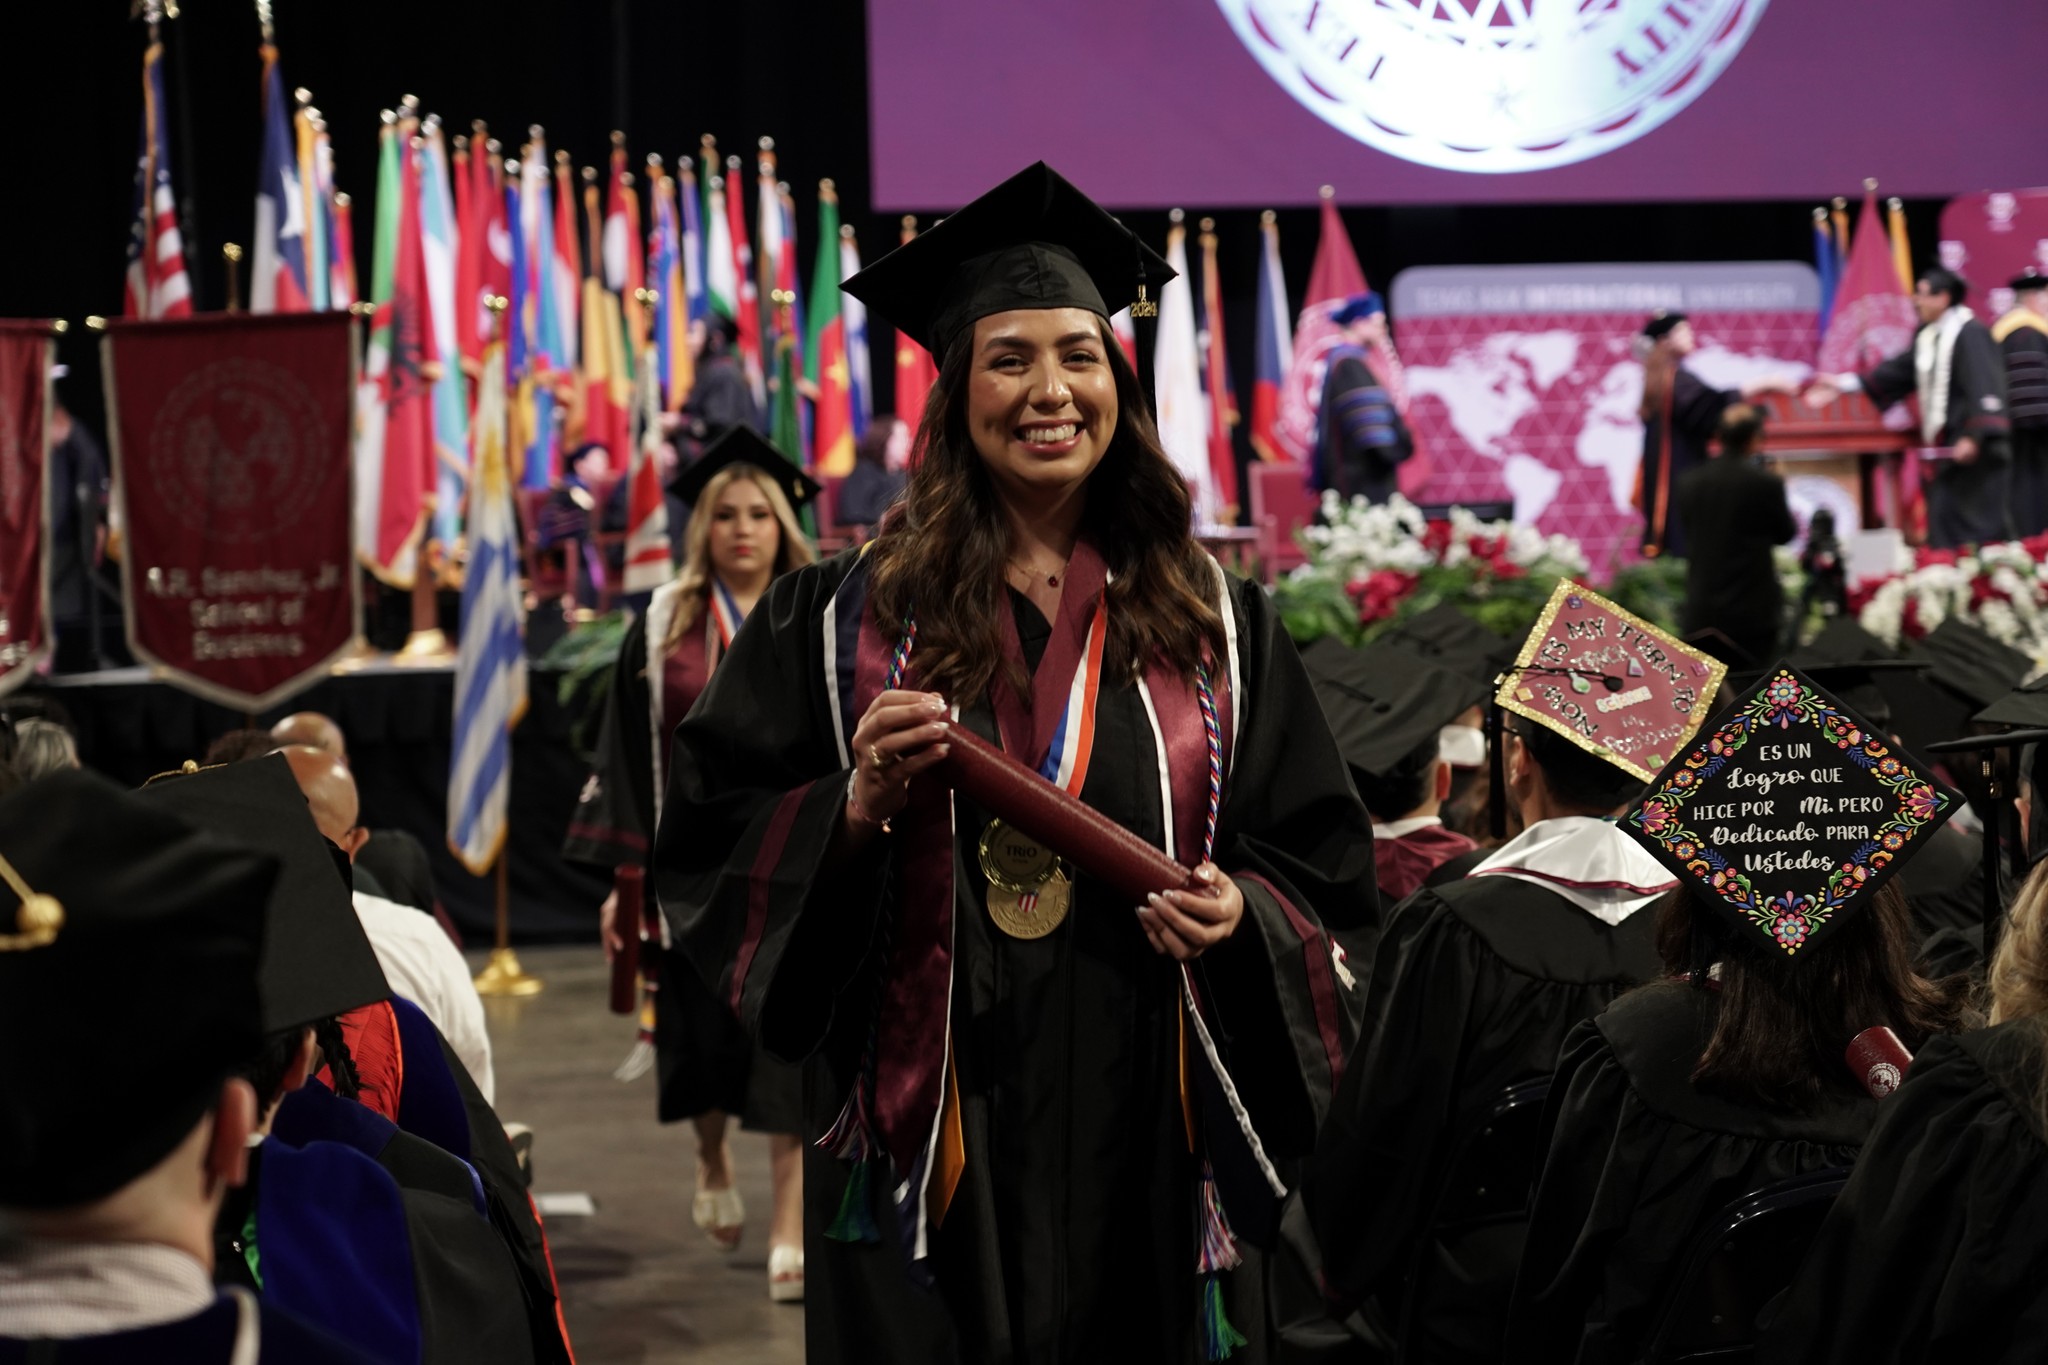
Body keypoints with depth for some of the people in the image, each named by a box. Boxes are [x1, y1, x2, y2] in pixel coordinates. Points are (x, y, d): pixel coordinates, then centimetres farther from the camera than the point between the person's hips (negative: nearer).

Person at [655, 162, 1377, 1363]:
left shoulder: (1215, 623, 6)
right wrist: (855, 807, -16)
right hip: (936, 1140, -1)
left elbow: (1325, 864, 9)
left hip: (1148, 1136, 2)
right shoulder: (851, 620, 1)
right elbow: (711, 844, 1)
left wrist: (1238, 913, -11)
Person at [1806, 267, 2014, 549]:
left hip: (1974, 447, -9)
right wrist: (1844, 384, 15)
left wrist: (1974, 436, -31)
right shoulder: (1927, 337, 12)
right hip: (1951, 443, 9)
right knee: (1944, 520, 8)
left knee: (1980, 526, -7)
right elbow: (1898, 371, 17)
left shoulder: (1970, 334, -15)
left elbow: (1983, 388, -23)